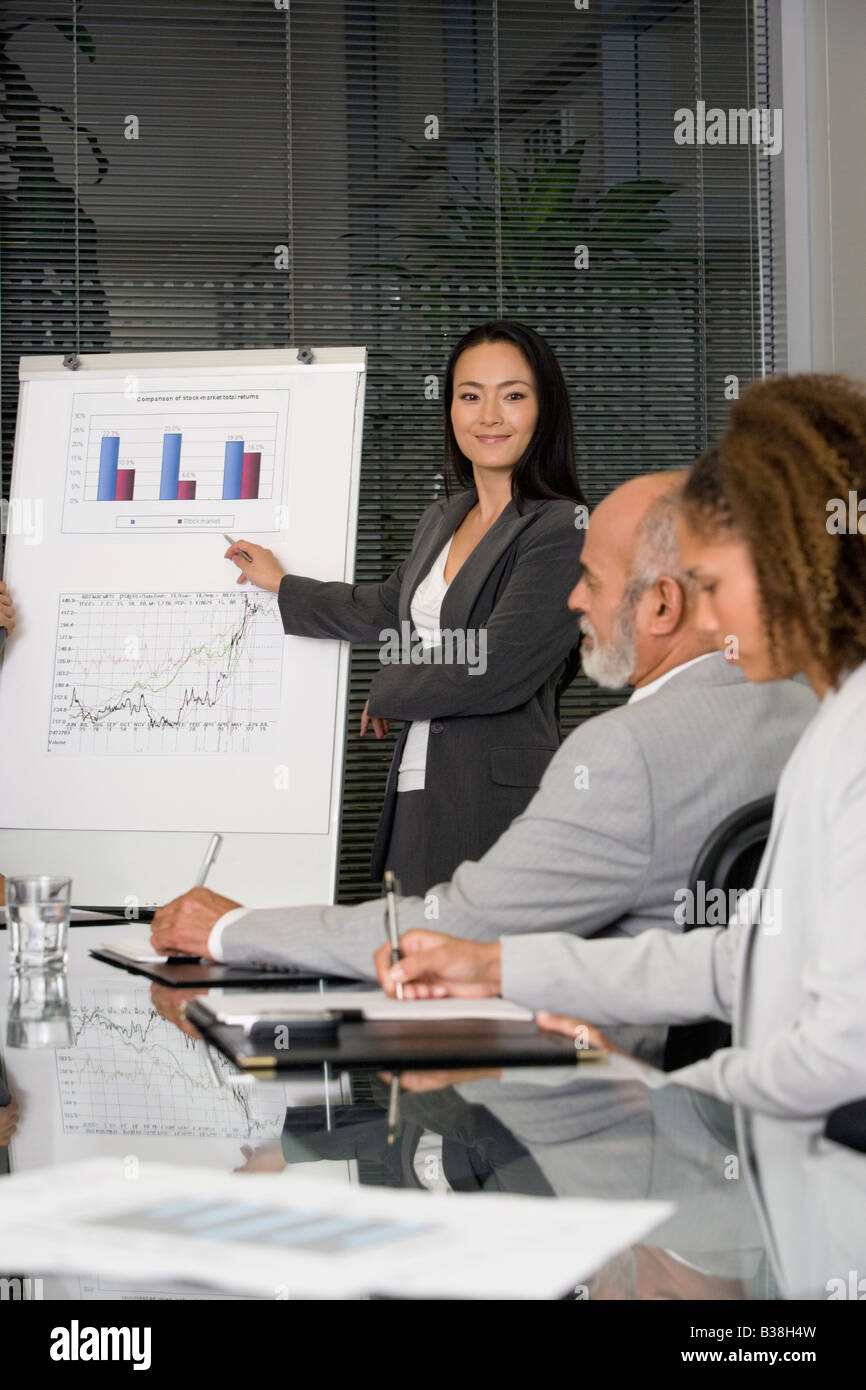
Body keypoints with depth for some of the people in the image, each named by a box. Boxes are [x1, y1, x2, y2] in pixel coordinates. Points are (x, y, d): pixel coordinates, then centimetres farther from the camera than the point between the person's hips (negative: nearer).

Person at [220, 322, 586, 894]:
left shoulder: (561, 531, -11)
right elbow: (388, 612, 34)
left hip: (499, 805, -8)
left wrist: (386, 693, 1)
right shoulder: (442, 520, 16)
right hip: (417, 793, 8)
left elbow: (498, 672, -16)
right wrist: (281, 585, 45)